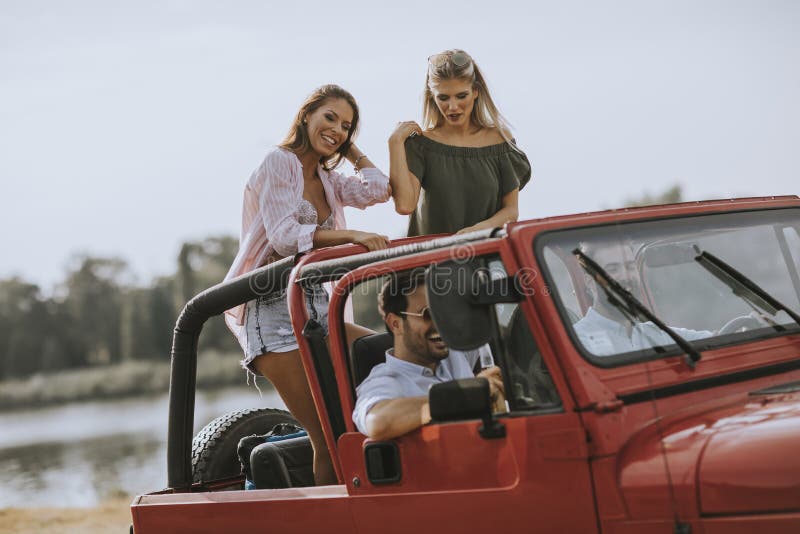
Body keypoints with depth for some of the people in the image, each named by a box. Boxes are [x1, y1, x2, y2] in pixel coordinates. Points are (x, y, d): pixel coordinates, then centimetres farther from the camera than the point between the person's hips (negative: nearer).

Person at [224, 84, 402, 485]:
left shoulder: (327, 180, 18)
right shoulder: (279, 162, -4)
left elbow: (379, 190, 2)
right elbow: (285, 236, -16)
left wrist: (349, 150, 13)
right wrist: (352, 236, -24)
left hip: (317, 309, 8)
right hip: (275, 312, -8)